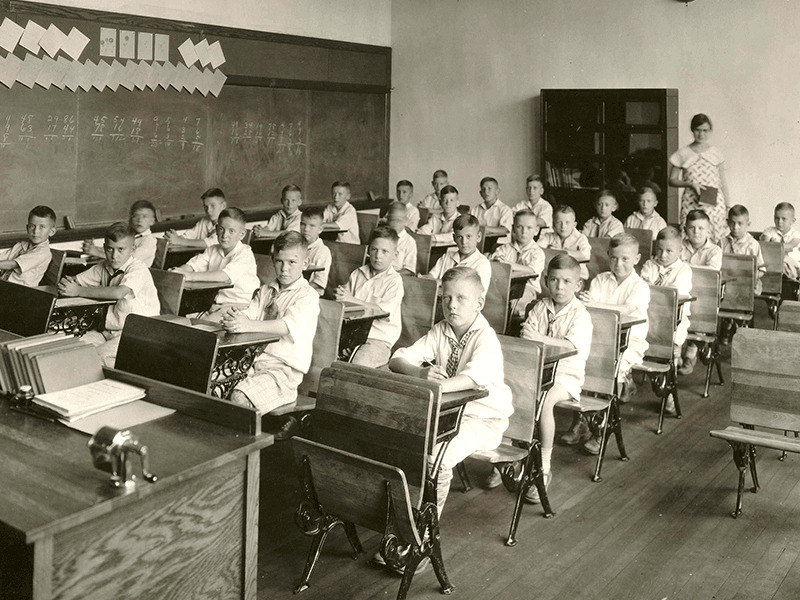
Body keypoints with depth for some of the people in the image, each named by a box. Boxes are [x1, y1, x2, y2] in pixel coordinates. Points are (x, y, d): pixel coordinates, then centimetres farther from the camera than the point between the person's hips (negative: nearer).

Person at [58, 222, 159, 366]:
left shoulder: (138, 269, -15)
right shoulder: (104, 267, 9)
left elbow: (119, 293, -32)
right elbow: (74, 281, 13)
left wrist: (79, 291, -25)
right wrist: (66, 283, -13)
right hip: (108, 331, 7)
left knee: (100, 355, -30)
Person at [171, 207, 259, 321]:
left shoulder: (245, 254, -14)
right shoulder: (213, 251, 12)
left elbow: (226, 275, -29)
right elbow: (193, 265, 2)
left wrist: (191, 276, -38)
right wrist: (179, 271, -24)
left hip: (239, 305, -7)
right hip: (216, 304, 7)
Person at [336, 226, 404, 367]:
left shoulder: (394, 280, 0)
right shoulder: (357, 274, 16)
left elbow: (384, 313, -12)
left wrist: (352, 300, -16)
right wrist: (341, 297, -8)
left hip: (379, 338, -4)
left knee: (358, 365, -32)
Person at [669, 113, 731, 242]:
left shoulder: (716, 153, 7)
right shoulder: (683, 154, 4)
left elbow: (723, 182, 11)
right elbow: (672, 180, 7)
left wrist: (728, 206, 8)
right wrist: (691, 184, -10)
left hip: (714, 204, 1)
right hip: (691, 205, -1)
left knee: (715, 240, -5)